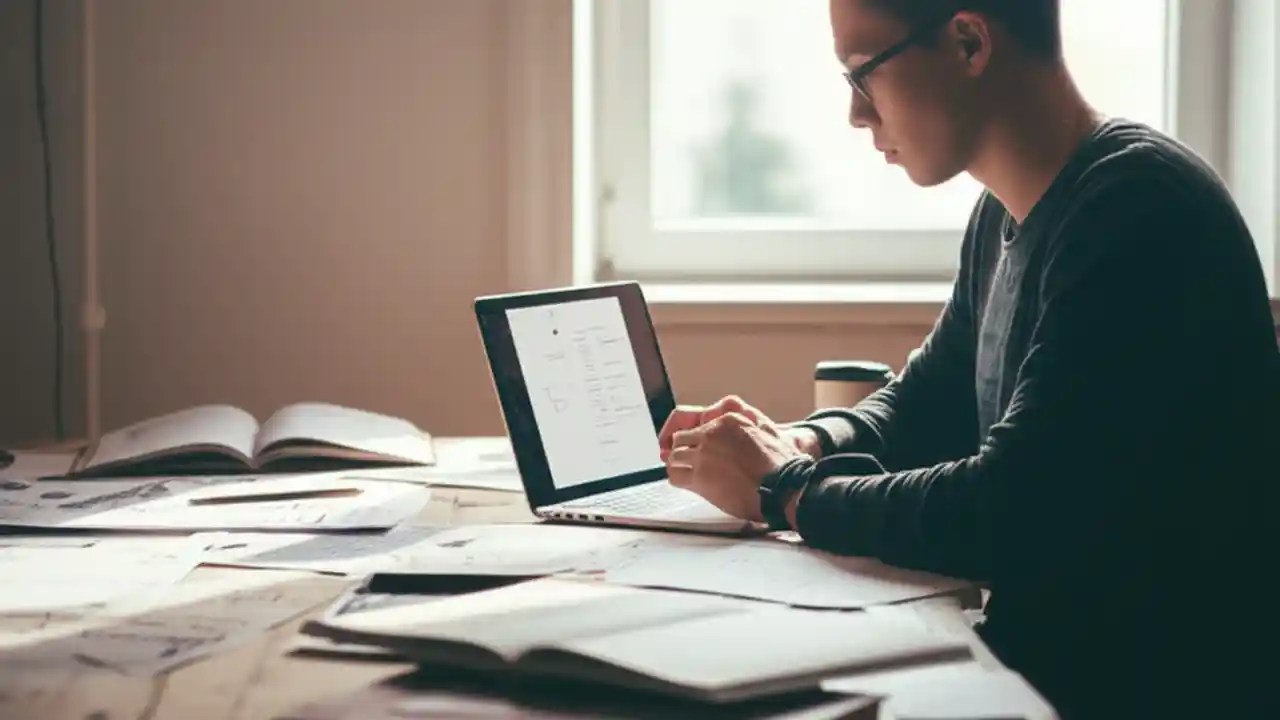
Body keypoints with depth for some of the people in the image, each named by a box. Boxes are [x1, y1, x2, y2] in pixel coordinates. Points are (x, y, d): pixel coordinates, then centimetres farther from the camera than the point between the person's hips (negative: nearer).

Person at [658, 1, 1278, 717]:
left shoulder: (1139, 212, -21)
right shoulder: (1004, 219, 9)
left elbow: (1005, 515, -25)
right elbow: (927, 403, 21)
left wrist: (784, 491, -12)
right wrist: (799, 444, 1)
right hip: (1039, 654, 8)